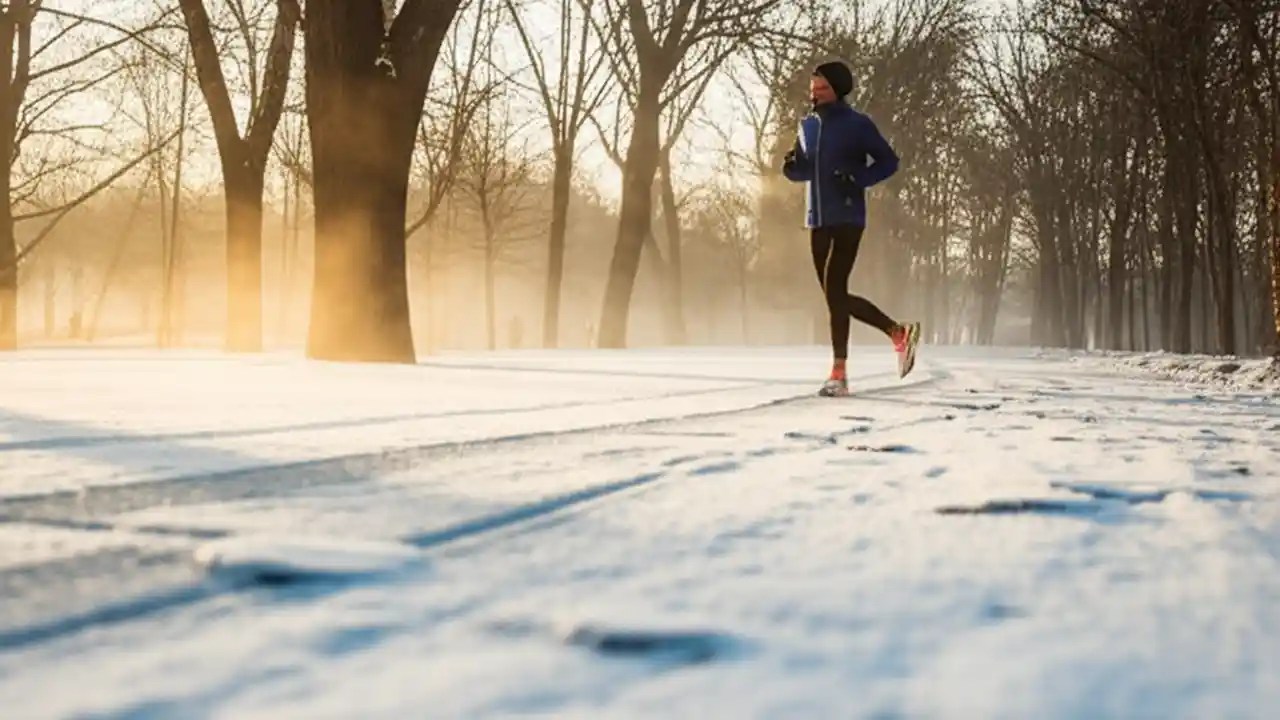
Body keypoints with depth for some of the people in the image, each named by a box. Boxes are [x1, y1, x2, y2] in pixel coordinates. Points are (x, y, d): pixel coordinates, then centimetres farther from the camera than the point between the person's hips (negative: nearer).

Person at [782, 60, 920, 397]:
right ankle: (899, 333, 25)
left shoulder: (857, 124, -4)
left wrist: (857, 178, -17)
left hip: (847, 220, -7)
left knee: (835, 290, -15)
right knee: (837, 297, 9)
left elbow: (888, 161, -2)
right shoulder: (807, 126, 13)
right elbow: (802, 171, 20)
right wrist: (792, 166, -3)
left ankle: (838, 373, -12)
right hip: (817, 221, 7)